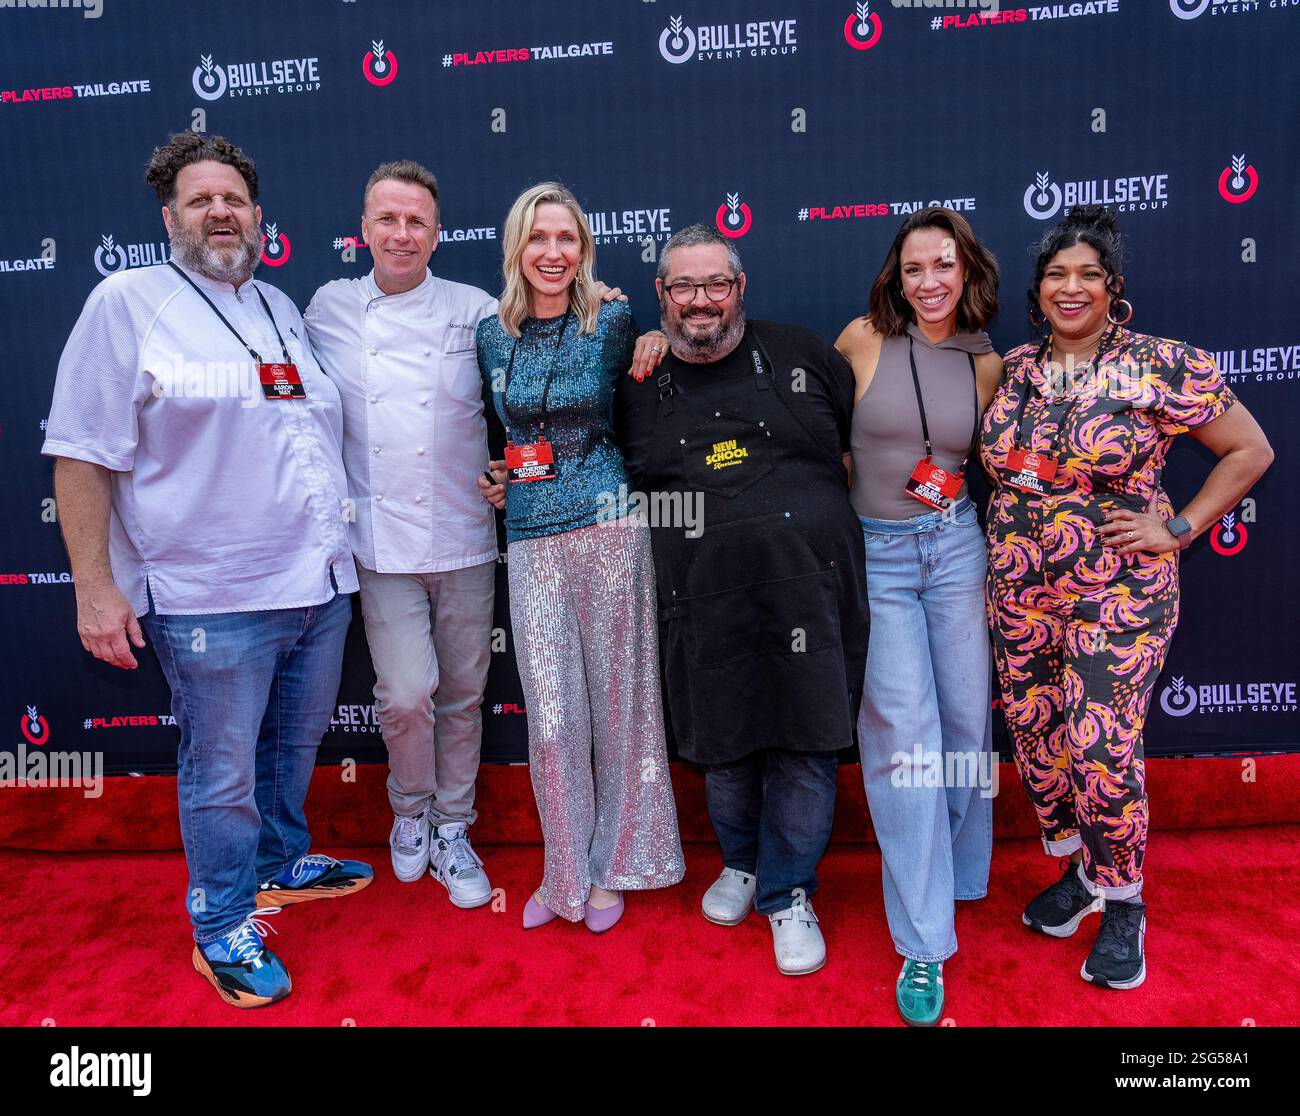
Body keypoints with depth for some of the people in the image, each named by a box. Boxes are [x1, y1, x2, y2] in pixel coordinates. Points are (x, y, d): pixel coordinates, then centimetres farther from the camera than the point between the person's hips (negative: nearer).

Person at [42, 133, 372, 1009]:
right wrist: (95, 586, -11)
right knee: (223, 771, 7)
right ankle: (224, 927, 27)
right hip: (215, 601, -6)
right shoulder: (128, 303, -4)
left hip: (321, 584, 6)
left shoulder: (283, 309, 14)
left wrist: (337, 554, 19)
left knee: (294, 747, 21)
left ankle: (282, 864, 43)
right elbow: (83, 456, -7)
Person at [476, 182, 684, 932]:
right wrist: (491, 478, 5)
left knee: (616, 700, 7)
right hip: (532, 536, 2)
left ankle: (611, 867, 27)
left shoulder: (614, 324, 1)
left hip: (610, 526, -1)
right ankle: (566, 872, 25)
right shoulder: (491, 336, 8)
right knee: (552, 715, 3)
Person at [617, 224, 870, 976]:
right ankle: (741, 862, 40)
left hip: (806, 588, -1)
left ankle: (788, 892, 25)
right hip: (706, 603, 2)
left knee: (804, 745, 3)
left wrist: (823, 505, 7)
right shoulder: (641, 391, 11)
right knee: (723, 745, 12)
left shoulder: (802, 356, 6)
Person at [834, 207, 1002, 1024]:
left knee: (968, 717, 8)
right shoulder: (865, 339, -2)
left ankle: (964, 876, 35)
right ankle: (923, 943, 5)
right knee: (904, 732, -6)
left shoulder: (989, 364, 6)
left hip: (956, 547, 3)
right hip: (876, 553, -3)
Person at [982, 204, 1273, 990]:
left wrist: (1179, 527, -7)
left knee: (1102, 749, -6)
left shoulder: (1162, 365, -6)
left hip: (1118, 594, -5)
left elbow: (1250, 450, 1)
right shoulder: (1013, 368, 7)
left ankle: (1123, 908, 19)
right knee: (1035, 738, 10)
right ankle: (1079, 872, 35)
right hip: (1018, 592, 5)